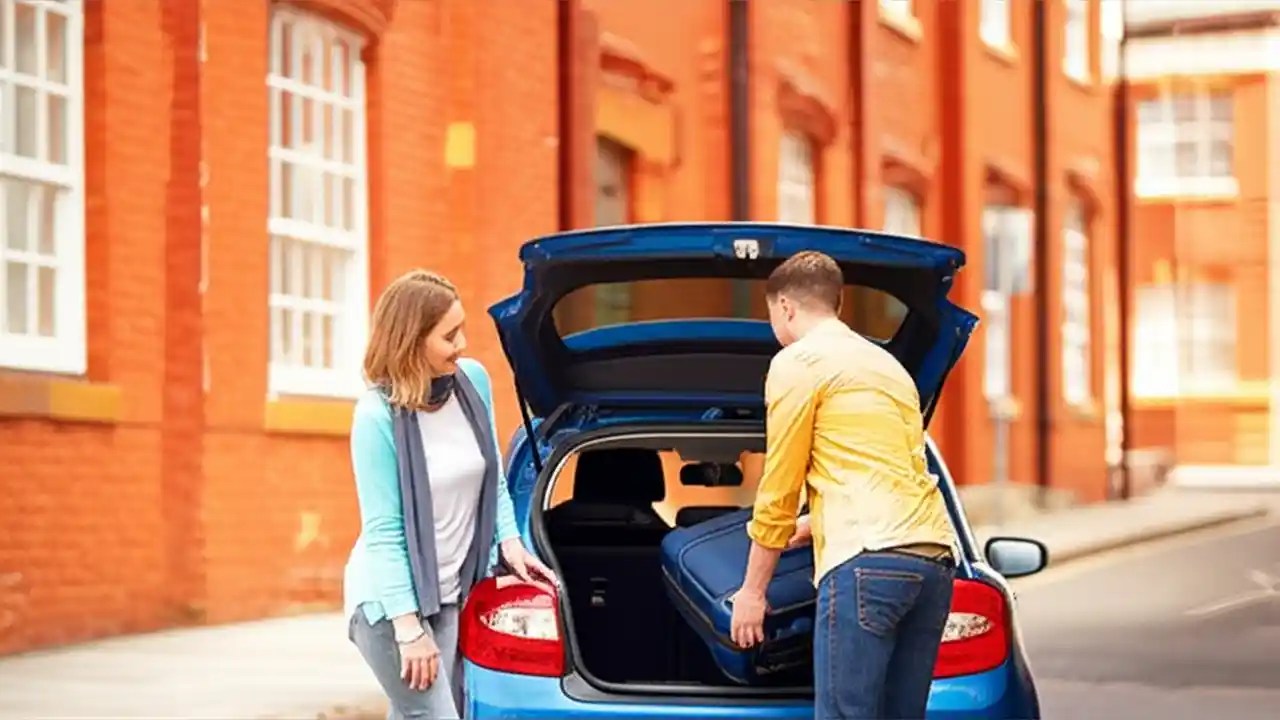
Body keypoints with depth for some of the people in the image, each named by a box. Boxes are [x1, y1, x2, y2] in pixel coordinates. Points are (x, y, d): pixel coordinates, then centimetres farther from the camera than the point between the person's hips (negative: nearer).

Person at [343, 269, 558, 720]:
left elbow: (492, 477, 14)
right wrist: (408, 626, -18)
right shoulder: (378, 415, -18)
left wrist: (509, 541, 3)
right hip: (391, 598, -6)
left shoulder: (473, 380, -2)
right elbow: (383, 531, -17)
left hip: (451, 593, 6)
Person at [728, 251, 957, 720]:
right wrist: (815, 523, 57)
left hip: (868, 561, -8)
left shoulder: (797, 362, 4)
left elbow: (778, 491, 4)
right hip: (934, 557, 8)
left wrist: (753, 590, 12)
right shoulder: (887, 364, 29)